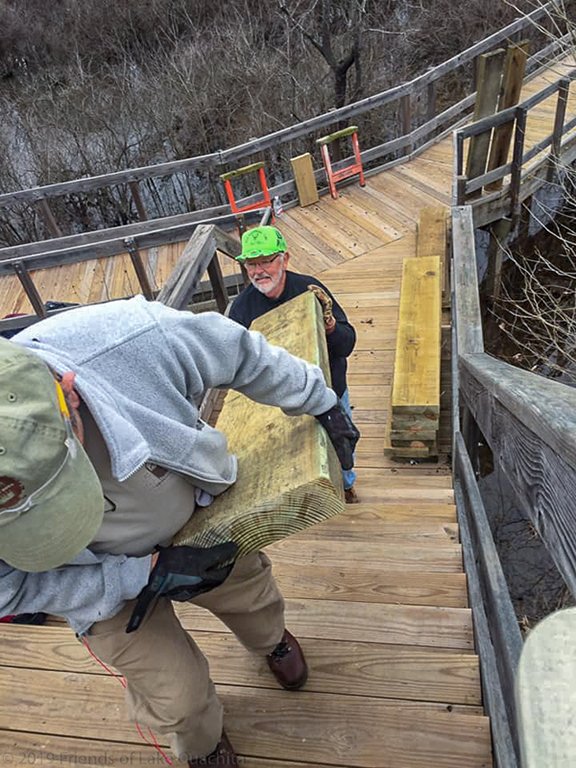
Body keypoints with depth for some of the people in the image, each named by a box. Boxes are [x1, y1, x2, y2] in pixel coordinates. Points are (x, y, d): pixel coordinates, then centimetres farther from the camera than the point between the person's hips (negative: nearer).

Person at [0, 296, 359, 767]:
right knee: (176, 695, 11)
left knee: (250, 592, 26)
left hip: (195, 512, 2)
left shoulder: (132, 338, -41)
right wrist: (148, 576, -25)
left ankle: (271, 639, 66)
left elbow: (243, 354, -22)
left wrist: (322, 404, -8)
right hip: (107, 580, -1)